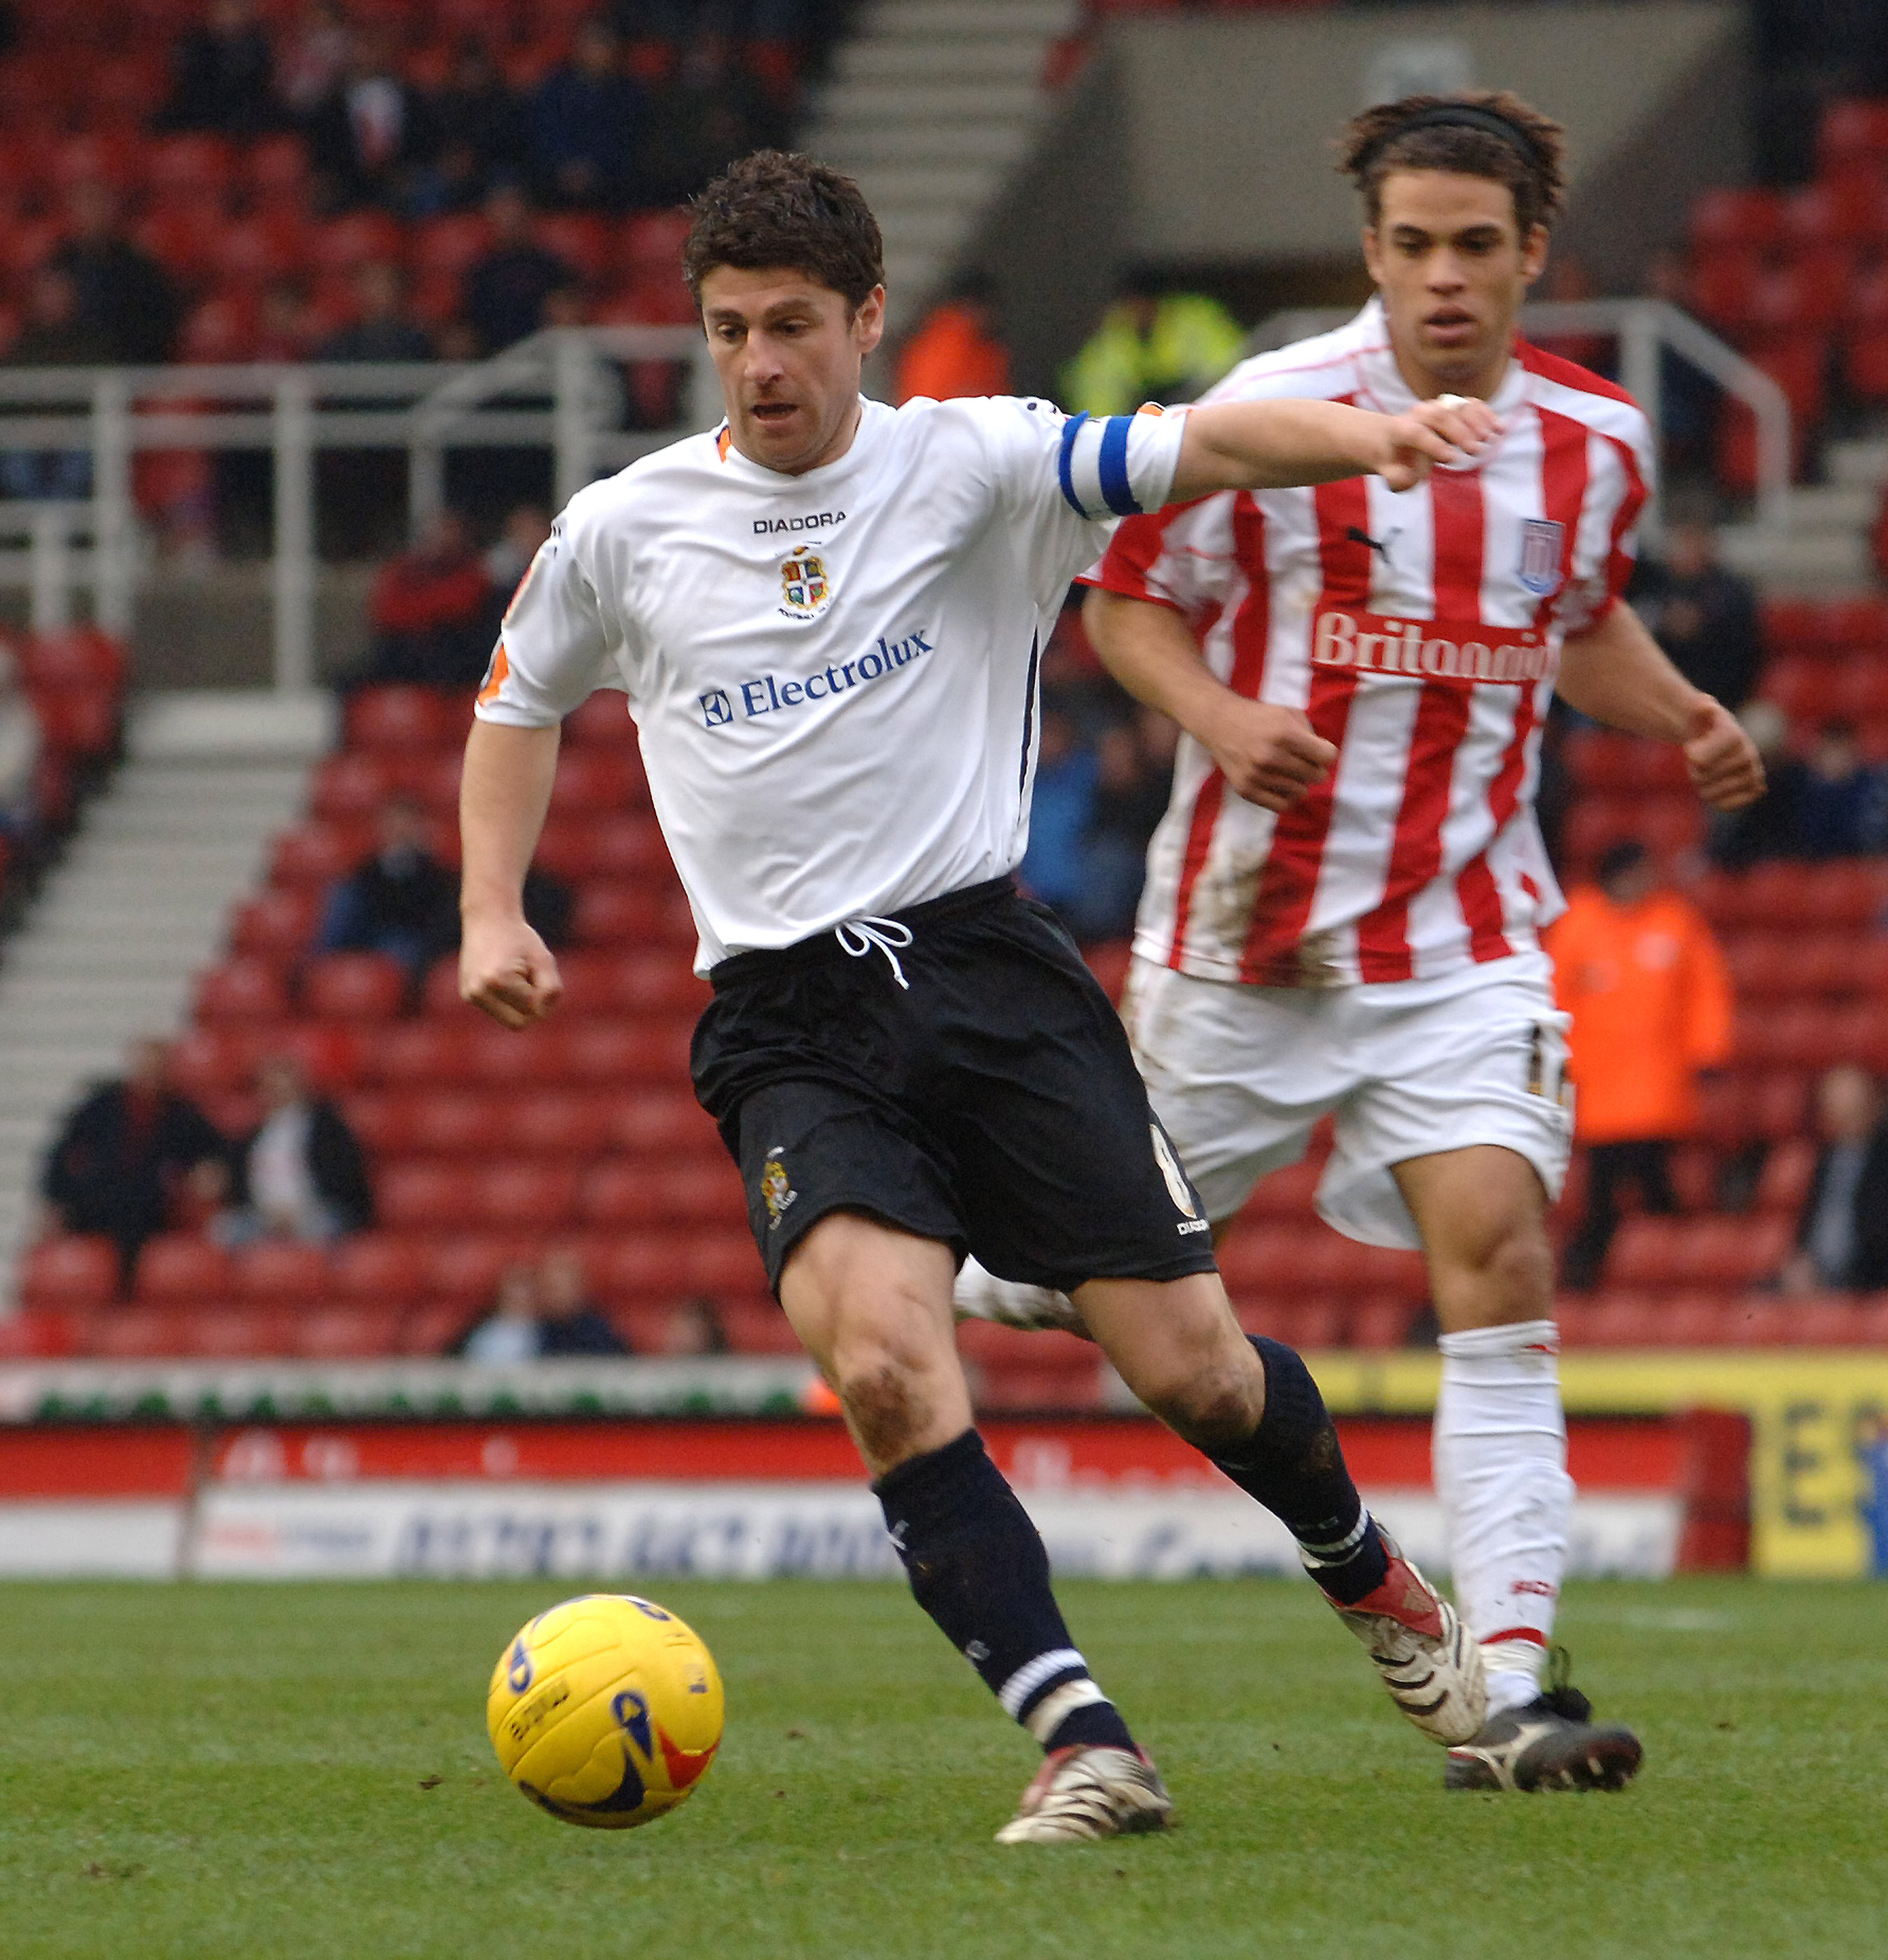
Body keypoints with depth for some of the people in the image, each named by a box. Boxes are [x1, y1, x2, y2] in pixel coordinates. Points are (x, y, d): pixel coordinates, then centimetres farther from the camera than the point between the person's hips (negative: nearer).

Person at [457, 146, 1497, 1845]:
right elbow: (519, 703, 25)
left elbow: (1194, 448, -13)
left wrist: (1363, 437, -33)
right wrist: (493, 912, 11)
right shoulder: (622, 530, 6)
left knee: (1189, 1364, -2)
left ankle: (1376, 1586, 30)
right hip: (789, 1021, 0)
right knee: (883, 1361, -26)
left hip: (987, 958, 0)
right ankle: (1082, 1746, -24)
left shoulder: (969, 466, 1)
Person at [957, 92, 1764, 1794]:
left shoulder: (1594, 442, 3)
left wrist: (1679, 717, 3)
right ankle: (972, 1258, 48)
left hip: (1464, 934, 2)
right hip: (1249, 924, -2)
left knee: (1499, 1257, -16)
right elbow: (1130, 604, 0)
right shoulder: (1269, 417, -10)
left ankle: (1508, 1688, -20)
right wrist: (1223, 716, -19)